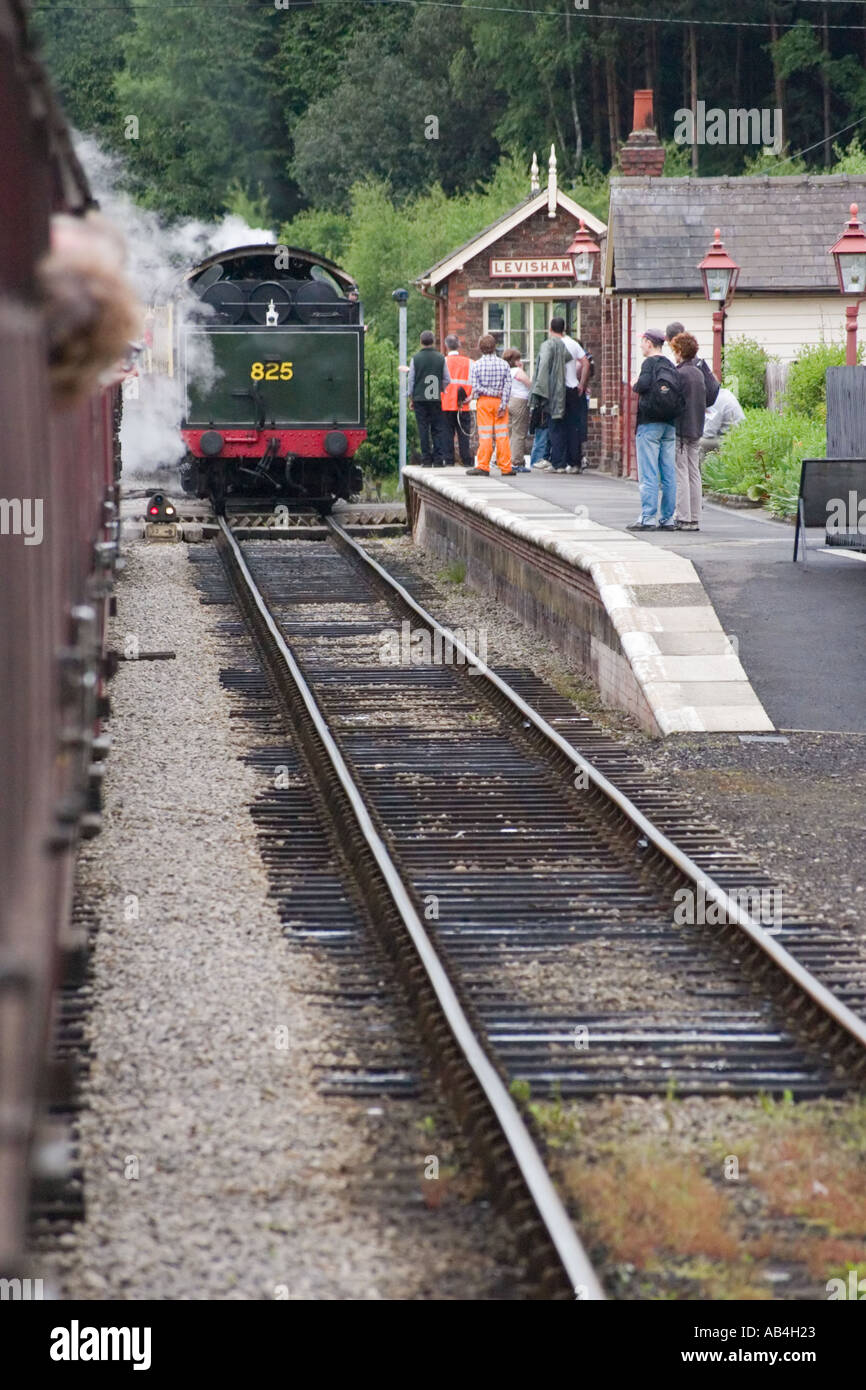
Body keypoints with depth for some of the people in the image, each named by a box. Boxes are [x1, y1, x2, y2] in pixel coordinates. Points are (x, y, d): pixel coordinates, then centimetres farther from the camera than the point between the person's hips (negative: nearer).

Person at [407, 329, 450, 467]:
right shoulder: (441, 358, 1)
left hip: (419, 399, -1)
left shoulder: (416, 358, -3)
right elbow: (447, 380, 6)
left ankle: (426, 460, -1)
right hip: (436, 399, 1)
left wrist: (411, 399, 10)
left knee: (423, 429, 1)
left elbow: (411, 380, 1)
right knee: (437, 429, 5)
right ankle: (439, 459, -2)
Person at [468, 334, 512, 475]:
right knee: (502, 434, 3)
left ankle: (483, 466, -1)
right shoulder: (504, 364, 0)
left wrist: (492, 392, -7)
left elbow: (476, 387, -10)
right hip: (500, 401, 1)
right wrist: (503, 405, -6)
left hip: (484, 401, -1)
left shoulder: (477, 365, -4)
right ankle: (505, 467, 3)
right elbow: (507, 386, -5)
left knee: (485, 435, 1)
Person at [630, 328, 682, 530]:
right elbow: (680, 394, 7)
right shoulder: (670, 366, 12)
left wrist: (635, 385, -2)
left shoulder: (650, 363, -7)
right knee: (669, 474, 7)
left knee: (648, 475, -6)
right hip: (669, 425, 7)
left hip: (649, 424, -7)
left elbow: (644, 384, -23)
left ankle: (648, 518, -10)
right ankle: (668, 519, 8)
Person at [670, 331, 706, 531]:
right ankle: (695, 519, 9)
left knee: (680, 475, -6)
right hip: (696, 431, 8)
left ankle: (683, 519, -9)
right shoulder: (699, 374, 11)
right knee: (694, 475, 9)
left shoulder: (679, 374, -13)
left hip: (680, 430, -8)